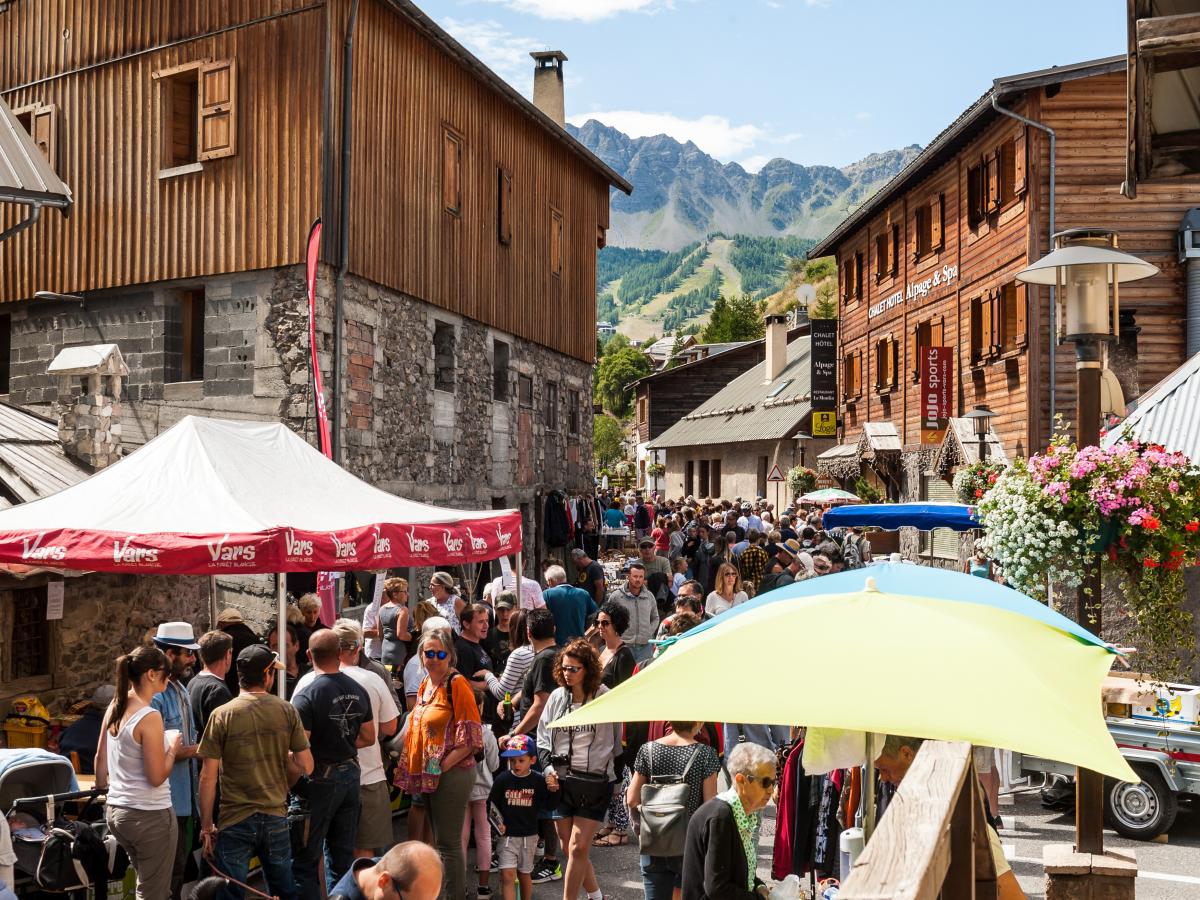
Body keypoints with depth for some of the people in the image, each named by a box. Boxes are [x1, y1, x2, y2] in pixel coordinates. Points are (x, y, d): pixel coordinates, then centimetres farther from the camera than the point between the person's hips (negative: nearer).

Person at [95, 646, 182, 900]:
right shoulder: (149, 717, -21)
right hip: (149, 815, -8)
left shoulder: (115, 707, 3)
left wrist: (102, 786, 33)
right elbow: (157, 777, -21)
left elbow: (100, 758, 16)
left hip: (116, 810, 8)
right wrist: (172, 748, -4)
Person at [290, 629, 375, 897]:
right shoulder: (358, 691, 2)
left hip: (320, 780, -6)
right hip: (351, 775, 6)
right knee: (342, 855, 16)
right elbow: (368, 738, 11)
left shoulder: (306, 695, -17)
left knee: (304, 860, 3)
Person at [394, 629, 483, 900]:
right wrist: (413, 769, 12)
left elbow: (470, 738, -16)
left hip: (452, 774, -8)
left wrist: (443, 765, -18)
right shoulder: (425, 684, 10)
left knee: (448, 842, -2)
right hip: (427, 774, 8)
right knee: (440, 839, 18)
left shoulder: (456, 684, -14)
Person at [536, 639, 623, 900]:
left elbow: (617, 740, 1)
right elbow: (543, 737, 11)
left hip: (594, 781, -4)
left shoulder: (605, 697, -7)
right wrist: (548, 768, -1)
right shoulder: (557, 697, 5)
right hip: (561, 779, 5)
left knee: (578, 847, -7)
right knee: (568, 847, 11)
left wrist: (615, 775, 3)